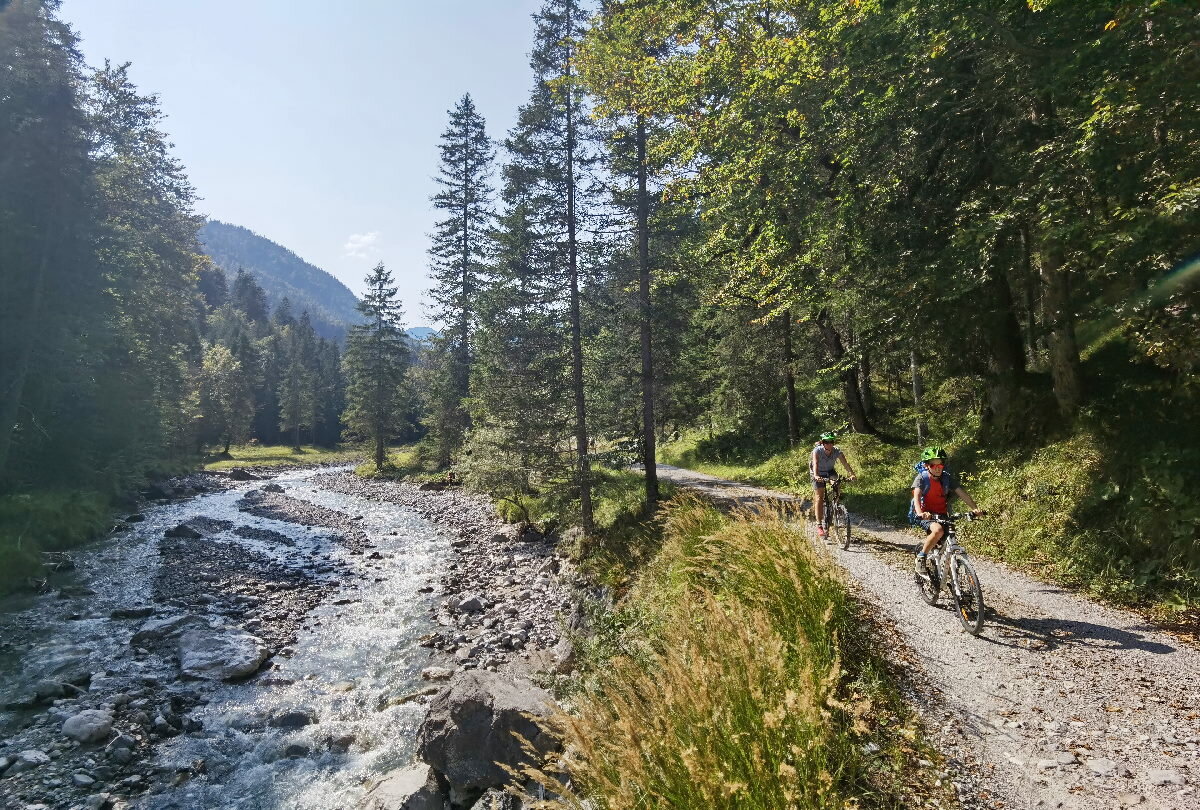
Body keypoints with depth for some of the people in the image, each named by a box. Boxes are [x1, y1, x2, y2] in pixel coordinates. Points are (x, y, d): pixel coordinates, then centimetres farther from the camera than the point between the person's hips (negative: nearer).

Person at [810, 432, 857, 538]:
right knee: (819, 497, -13)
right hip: (819, 474, -3)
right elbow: (815, 464, -42)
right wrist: (816, 475, -60)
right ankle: (819, 525, -11)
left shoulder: (837, 451, -20)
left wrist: (852, 474, -48)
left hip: (830, 471, 3)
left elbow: (845, 462, -32)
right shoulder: (817, 450, -28)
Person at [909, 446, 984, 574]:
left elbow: (961, 492, -10)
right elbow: (917, 496, -27)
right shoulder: (922, 478, -12)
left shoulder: (947, 478, -1)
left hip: (942, 515, 5)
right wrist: (920, 513, -46)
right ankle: (921, 558, -16)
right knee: (938, 530, -35)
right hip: (926, 515, -5)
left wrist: (975, 508, -27)